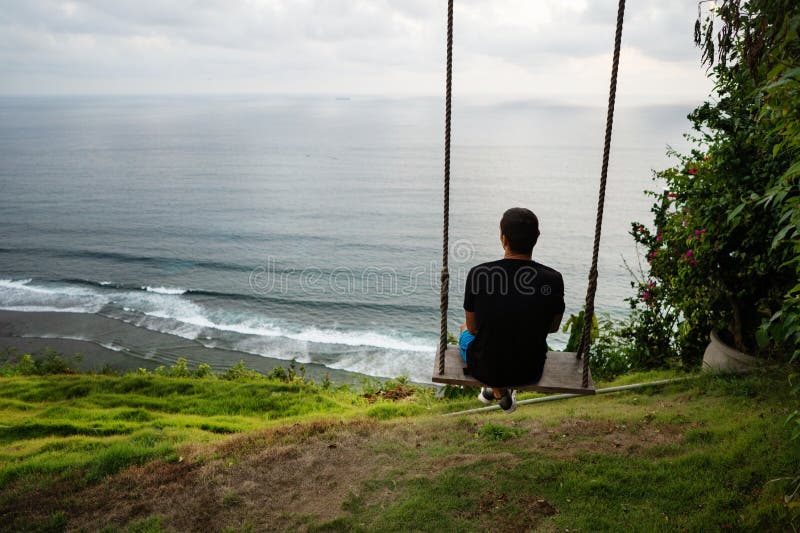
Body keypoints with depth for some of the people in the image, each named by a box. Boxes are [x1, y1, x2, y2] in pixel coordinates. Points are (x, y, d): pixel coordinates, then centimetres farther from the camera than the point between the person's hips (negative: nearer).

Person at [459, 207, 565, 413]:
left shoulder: (477, 274, -22)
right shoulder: (553, 280, -18)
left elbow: (473, 327, -6)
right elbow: (553, 327, 0)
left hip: (484, 368, -1)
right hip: (530, 372, 2)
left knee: (465, 330, 33)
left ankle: (496, 391, 29)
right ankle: (506, 391, 36)